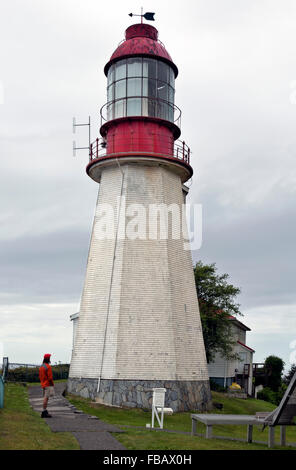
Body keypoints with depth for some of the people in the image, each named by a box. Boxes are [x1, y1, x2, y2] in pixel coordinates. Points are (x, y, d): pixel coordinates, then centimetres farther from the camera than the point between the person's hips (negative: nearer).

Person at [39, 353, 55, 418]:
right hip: (48, 385, -9)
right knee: (46, 398, -8)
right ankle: (44, 412, -8)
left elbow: (40, 376, 17)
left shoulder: (41, 367, 13)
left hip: (43, 385, 9)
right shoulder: (48, 366, -16)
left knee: (45, 398, 13)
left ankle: (45, 411, 16)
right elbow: (50, 377, -19)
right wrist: (52, 384, -9)